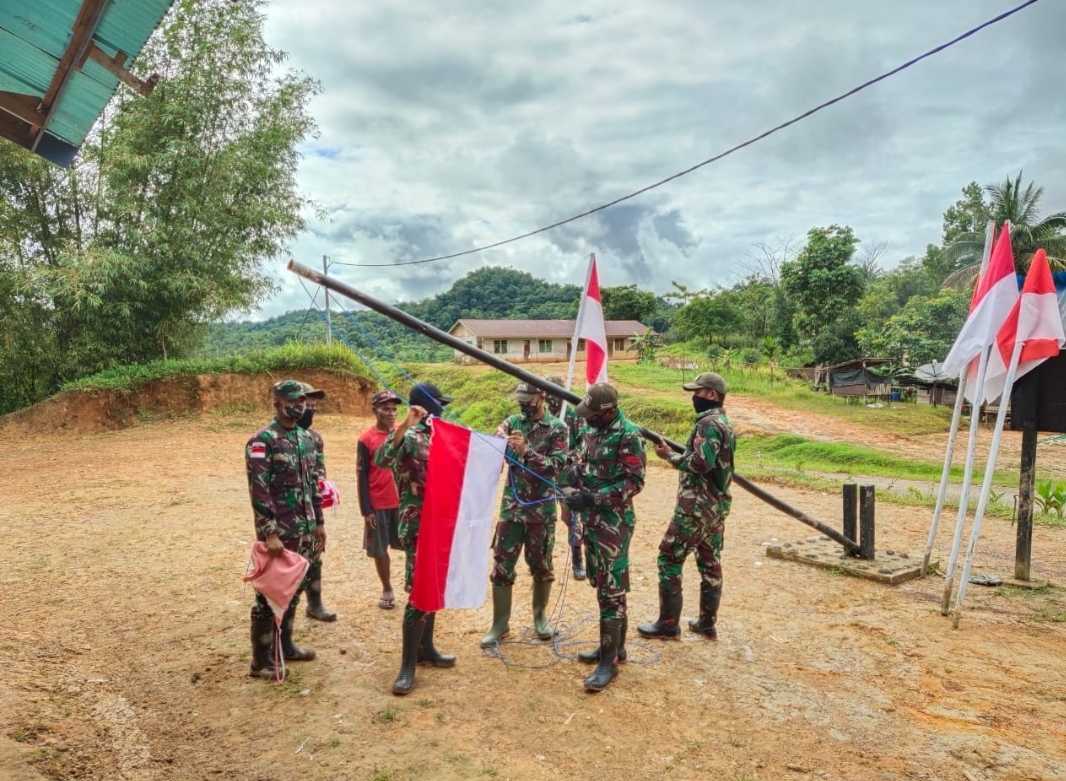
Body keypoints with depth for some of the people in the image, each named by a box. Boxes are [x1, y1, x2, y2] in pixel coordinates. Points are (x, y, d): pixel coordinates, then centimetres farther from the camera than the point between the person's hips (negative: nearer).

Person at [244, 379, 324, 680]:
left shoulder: (307, 438, 10)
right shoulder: (263, 441, -14)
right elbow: (258, 492, -19)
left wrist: (319, 522, 16)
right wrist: (269, 533, -23)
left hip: (304, 530, 8)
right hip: (278, 531, -8)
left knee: (293, 589, 17)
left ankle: (285, 645, 32)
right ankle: (261, 661, 12)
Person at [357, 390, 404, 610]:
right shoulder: (366, 439, -7)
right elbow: (362, 477, -5)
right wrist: (366, 511, -8)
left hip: (405, 501, 2)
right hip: (379, 505, -2)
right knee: (380, 550, 9)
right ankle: (387, 590, 27)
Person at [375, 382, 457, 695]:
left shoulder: (434, 436, 12)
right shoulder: (408, 435, -14)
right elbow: (380, 459, -33)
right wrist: (404, 425, -42)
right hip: (417, 526, -8)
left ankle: (425, 648, 30)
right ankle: (407, 666, 1)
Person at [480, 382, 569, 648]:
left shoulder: (556, 427, -5)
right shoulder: (512, 422, 5)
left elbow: (556, 466, -15)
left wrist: (525, 451, -26)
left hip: (541, 510, -2)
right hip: (511, 507, 2)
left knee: (541, 566, 12)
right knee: (501, 566, 3)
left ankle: (540, 616, 32)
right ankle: (500, 623, 16)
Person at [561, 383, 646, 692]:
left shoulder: (628, 435, -17)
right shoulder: (590, 428, 8)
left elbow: (634, 482, -19)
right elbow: (580, 459, 22)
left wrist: (591, 498, -23)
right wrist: (575, 471, -1)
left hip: (614, 522, -8)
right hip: (591, 519, 8)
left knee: (611, 589, -4)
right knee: (600, 584, 16)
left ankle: (609, 660, 4)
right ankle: (613, 645, 30)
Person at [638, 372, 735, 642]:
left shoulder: (708, 423, -17)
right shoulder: (724, 424, 15)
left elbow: (702, 463, -27)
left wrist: (670, 456, -15)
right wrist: (678, 454, 9)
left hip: (696, 507, -10)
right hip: (717, 507, 10)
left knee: (669, 559, -1)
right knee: (710, 563, 14)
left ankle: (668, 624, 6)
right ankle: (707, 623, 23)